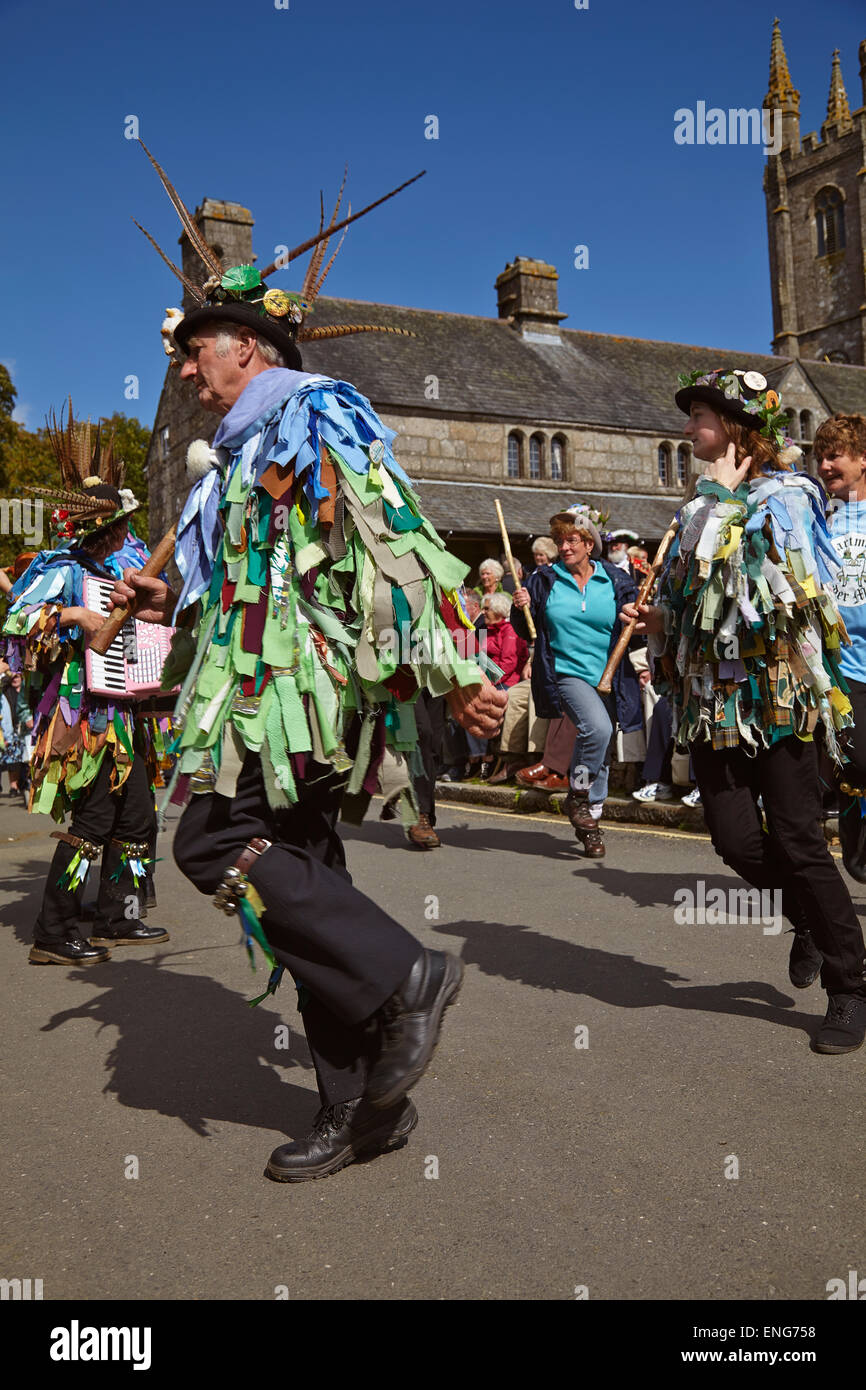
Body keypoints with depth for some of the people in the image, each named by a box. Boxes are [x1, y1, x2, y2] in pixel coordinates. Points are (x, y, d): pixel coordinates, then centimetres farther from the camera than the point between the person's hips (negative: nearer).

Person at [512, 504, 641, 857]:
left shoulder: (615, 581, 4)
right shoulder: (545, 580, 4)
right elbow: (526, 631, 9)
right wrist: (521, 609, -11)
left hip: (609, 678, 3)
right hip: (566, 673, -3)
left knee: (600, 750, 11)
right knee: (597, 727, -28)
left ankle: (590, 821, 27)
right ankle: (577, 796, -6)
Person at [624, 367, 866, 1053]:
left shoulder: (785, 494, -2)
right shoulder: (699, 509, 18)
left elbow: (785, 574, -20)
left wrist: (730, 494, -13)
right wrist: (660, 619, 5)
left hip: (775, 690, -6)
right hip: (712, 697, 6)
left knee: (797, 839, -5)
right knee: (737, 842, -1)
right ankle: (810, 916, 30)